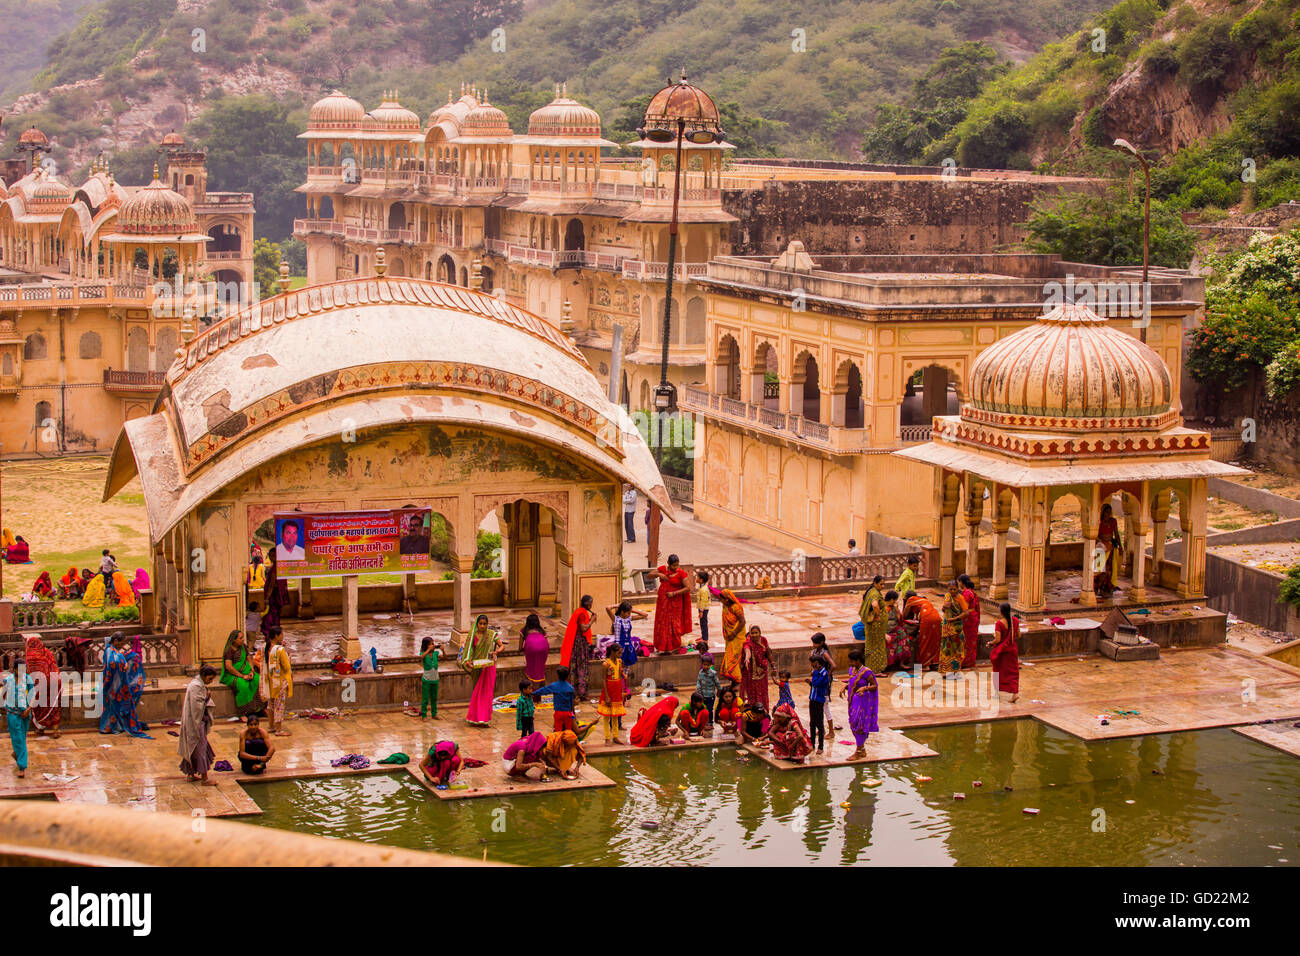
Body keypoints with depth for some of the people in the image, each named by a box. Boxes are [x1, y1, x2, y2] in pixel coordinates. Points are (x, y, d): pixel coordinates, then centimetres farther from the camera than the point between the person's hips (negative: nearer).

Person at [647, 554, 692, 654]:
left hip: (675, 601, -4)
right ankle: (663, 647, 10)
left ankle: (674, 647, 7)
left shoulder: (681, 573, -11)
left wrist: (674, 593, -20)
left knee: (674, 623, -2)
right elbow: (648, 576, 4)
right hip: (662, 601, 4)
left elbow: (687, 588, -13)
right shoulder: (662, 569, 0)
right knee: (662, 623, 4)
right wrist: (658, 574, -14)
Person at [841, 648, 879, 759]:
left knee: (858, 725, -4)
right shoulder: (852, 670, 6)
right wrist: (844, 687, 3)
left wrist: (865, 688, -27)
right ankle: (863, 749, 27)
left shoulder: (866, 672, -16)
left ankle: (858, 751, 6)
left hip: (862, 701, -8)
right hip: (853, 701, 8)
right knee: (854, 726, 13)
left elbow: (875, 686, -11)